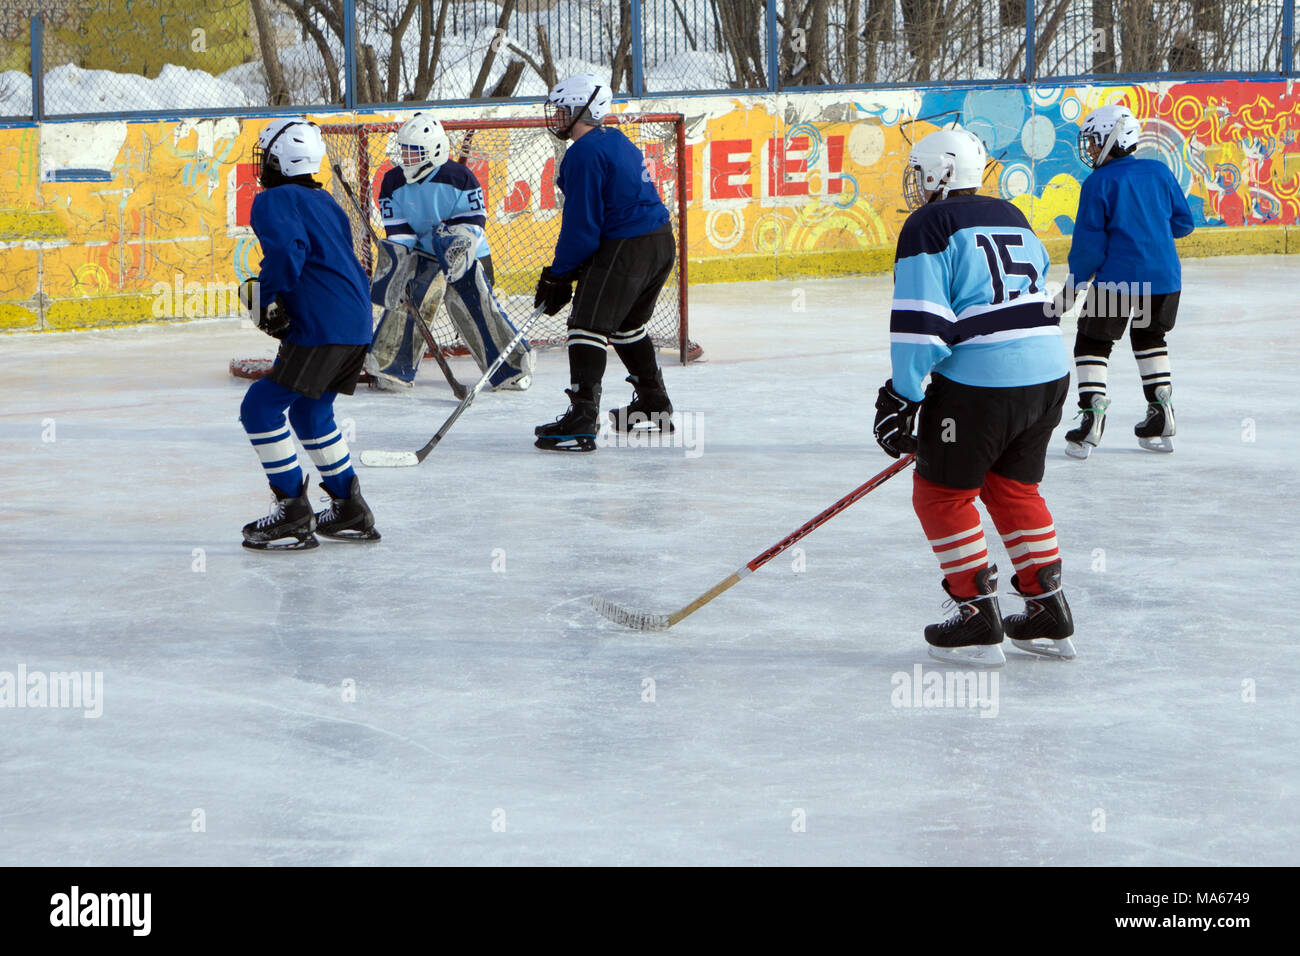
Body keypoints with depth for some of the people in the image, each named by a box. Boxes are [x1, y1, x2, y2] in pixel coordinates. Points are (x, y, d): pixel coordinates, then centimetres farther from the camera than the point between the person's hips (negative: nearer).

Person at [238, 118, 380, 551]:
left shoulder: (273, 201, -5)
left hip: (321, 328, -9)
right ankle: (351, 511, 26)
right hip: (357, 324, 9)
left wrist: (269, 299, -14)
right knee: (310, 412, 24)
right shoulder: (324, 202, 23)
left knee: (262, 408, -5)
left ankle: (293, 515, -7)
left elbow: (286, 248, -23)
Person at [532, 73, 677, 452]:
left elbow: (581, 225, -17)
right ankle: (655, 406, 35)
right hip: (661, 243, 10)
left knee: (589, 325, -10)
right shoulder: (617, 141, 15)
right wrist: (565, 270, 21)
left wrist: (558, 276, -7)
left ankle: (581, 422, -18)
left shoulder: (584, 153, -15)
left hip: (625, 250, -10)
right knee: (627, 325, 25)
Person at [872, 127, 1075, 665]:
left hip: (980, 380, -8)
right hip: (1048, 375, 8)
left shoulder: (928, 227, -4)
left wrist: (902, 397, -8)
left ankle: (979, 620, 6)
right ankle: (1049, 614, 21)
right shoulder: (1012, 219, 20)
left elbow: (920, 322, -13)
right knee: (1014, 488, 21)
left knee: (941, 493, 7)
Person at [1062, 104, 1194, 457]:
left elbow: (1089, 242, -9)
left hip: (1117, 279, -5)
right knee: (1149, 336, 24)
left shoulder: (1098, 183, -9)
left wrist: (1074, 282, 4)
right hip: (1164, 276, 5)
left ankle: (1093, 411, -5)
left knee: (1093, 341, 9)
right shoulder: (1159, 172, 4)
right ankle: (1161, 414, 20)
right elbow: (1183, 223, 9)